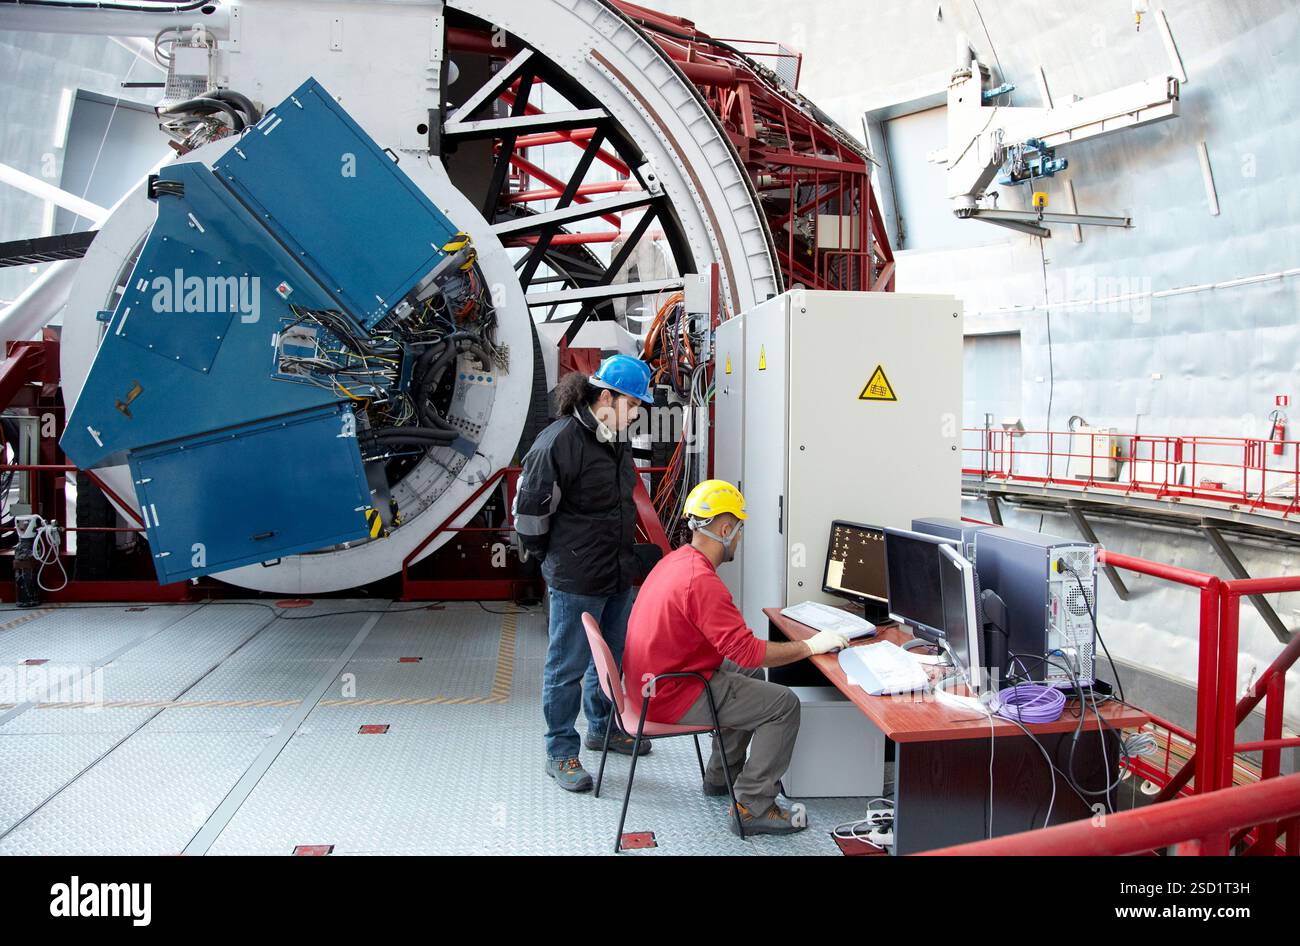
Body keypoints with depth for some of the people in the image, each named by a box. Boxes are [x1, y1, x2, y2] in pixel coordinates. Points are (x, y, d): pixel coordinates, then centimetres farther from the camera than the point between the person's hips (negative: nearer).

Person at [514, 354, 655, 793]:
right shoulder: (559, 441, -20)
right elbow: (530, 505, -14)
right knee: (568, 666, 3)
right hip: (575, 580, -9)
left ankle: (602, 727, 42)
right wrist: (547, 555, -3)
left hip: (618, 575, 9)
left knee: (612, 657, 22)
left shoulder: (617, 439, 8)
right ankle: (560, 753, 17)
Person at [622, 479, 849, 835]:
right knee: (784, 704, -6)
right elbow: (748, 650, -26)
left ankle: (721, 777, 33)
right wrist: (810, 646, -16)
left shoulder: (676, 560, 5)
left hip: (653, 682, 10)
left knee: (751, 675, 26)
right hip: (674, 698, -10)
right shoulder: (702, 582, -26)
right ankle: (751, 808, 0)